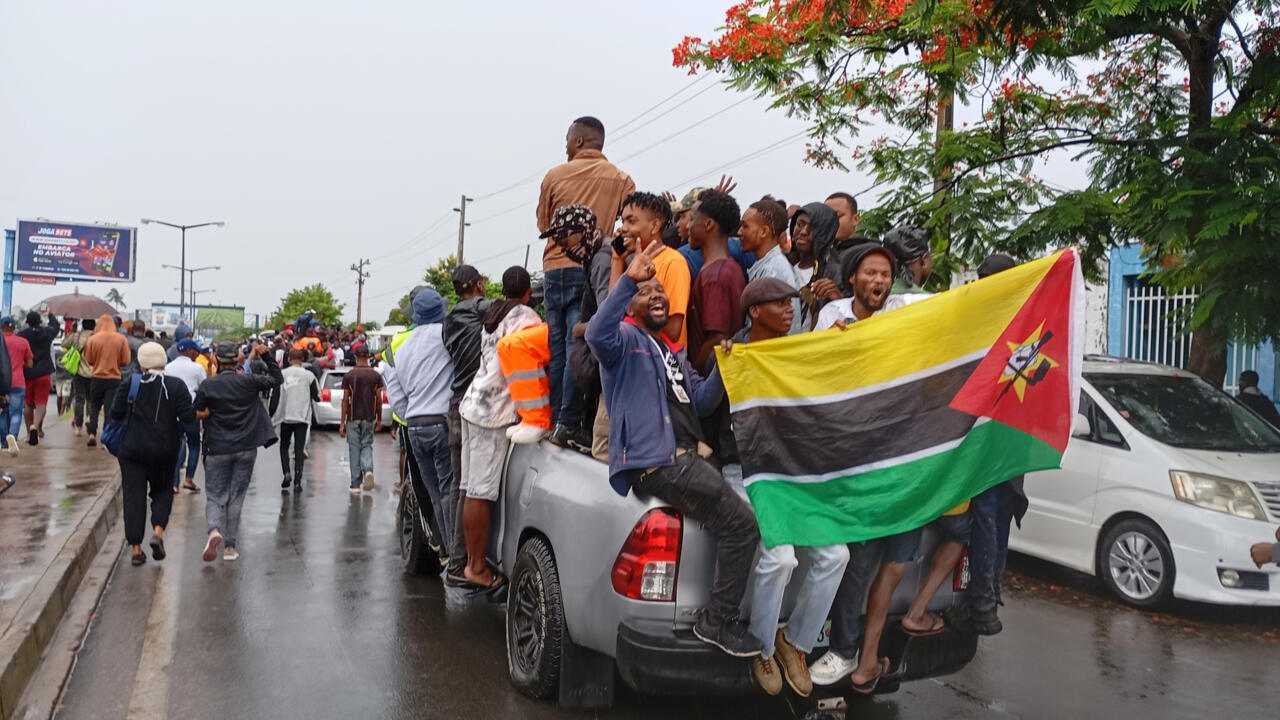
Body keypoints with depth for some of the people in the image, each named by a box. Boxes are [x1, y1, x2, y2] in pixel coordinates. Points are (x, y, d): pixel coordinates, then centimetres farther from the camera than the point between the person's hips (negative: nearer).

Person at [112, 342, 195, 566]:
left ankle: (135, 547, 6)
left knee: (133, 496, 6)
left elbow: (115, 413, -3)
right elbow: (188, 417, -12)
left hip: (132, 449, 0)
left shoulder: (130, 383, -6)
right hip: (165, 450, 0)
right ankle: (158, 530, -5)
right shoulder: (176, 385, -7)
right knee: (163, 491, 18)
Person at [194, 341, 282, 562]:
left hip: (218, 450, -1)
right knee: (236, 498, 9)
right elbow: (277, 378, 9)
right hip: (246, 449, 1)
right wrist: (266, 355, 6)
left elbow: (197, 415, -4)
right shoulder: (249, 382, -5)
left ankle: (214, 530, -21)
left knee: (214, 497, 7)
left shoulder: (208, 385, -7)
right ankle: (230, 546, 11)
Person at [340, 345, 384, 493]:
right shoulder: (375, 375, -1)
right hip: (369, 418, 1)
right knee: (367, 445, 14)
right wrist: (379, 419, 11)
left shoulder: (349, 376, -6)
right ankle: (368, 469, -14)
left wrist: (342, 423, -3)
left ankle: (355, 484, 7)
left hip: (353, 418, -1)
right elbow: (379, 399, 1)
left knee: (354, 449, 6)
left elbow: (345, 400, -6)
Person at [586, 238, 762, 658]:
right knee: (742, 525, -14)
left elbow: (701, 401, 20)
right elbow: (597, 333, -26)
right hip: (656, 461, -10)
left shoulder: (673, 351, 27)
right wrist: (628, 279, -36)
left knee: (732, 526, 17)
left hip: (683, 457, 10)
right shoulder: (626, 339, -1)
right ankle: (719, 622, -5)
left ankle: (717, 619, 25)